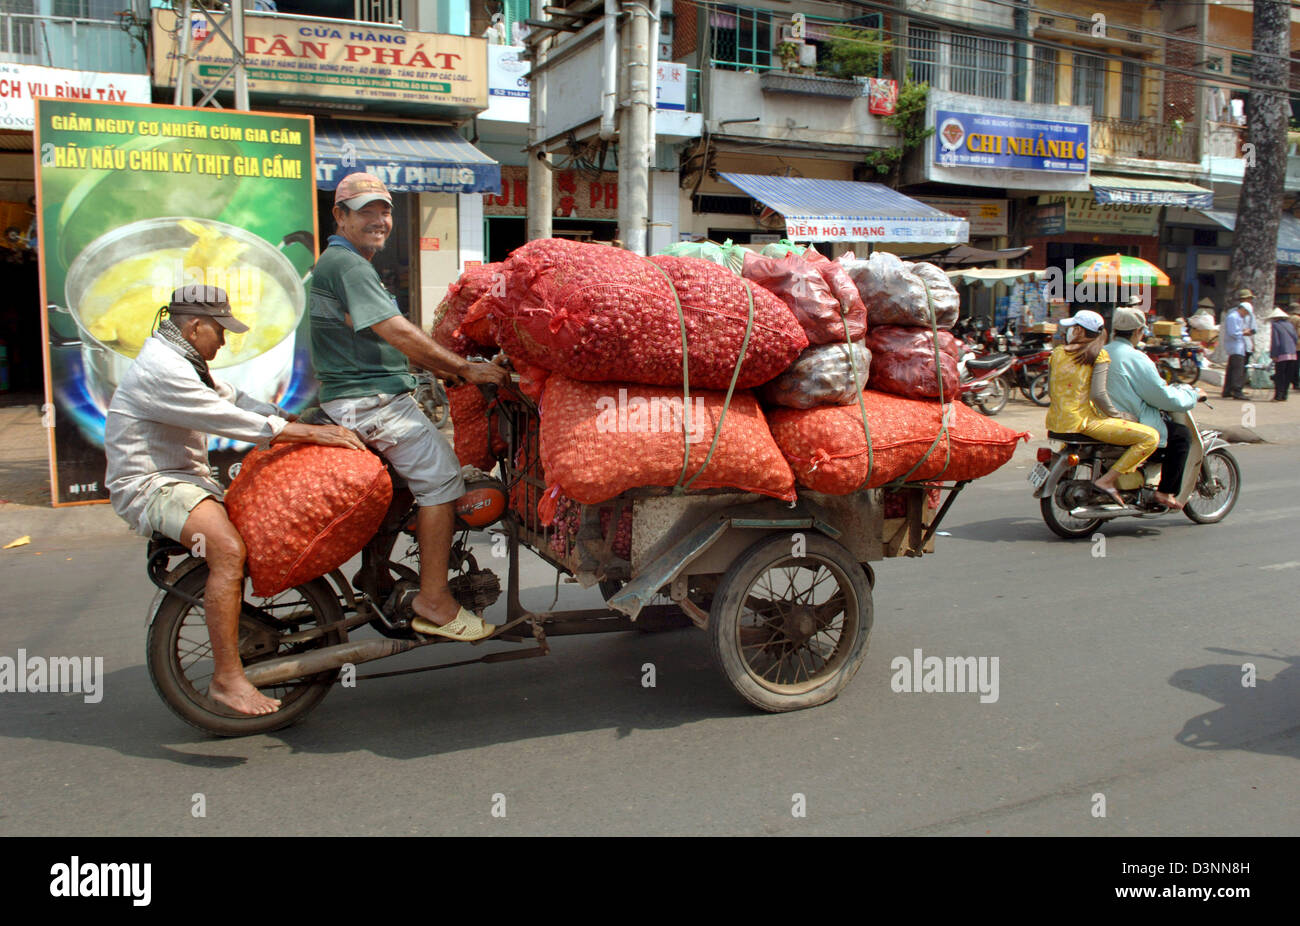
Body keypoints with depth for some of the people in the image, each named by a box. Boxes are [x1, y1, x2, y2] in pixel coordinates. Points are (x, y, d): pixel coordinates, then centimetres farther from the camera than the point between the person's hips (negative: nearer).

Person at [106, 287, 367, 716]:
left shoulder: (182, 359, 16)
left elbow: (232, 398, 18)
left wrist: (295, 419, 5)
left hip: (186, 477, 11)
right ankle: (226, 678, -29)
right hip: (150, 486, -11)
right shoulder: (161, 368, -19)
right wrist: (310, 433, -26)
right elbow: (228, 420, -26)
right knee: (228, 550, -31)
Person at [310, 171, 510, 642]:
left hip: (371, 398, 11)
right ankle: (433, 602, -12)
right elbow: (397, 332, -21)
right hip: (371, 402, -11)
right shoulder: (346, 264, -13)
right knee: (441, 477, -15)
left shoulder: (339, 263, 23)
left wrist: (446, 369, 18)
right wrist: (465, 368, -16)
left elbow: (382, 341, 24)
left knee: (438, 474, 18)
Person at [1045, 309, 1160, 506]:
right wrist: (1118, 418, -2)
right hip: (1083, 421, -7)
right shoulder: (1099, 355, -5)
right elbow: (1098, 394, -14)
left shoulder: (1057, 353, 8)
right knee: (1150, 436, -9)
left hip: (1056, 421, 7)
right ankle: (1107, 480, -15)